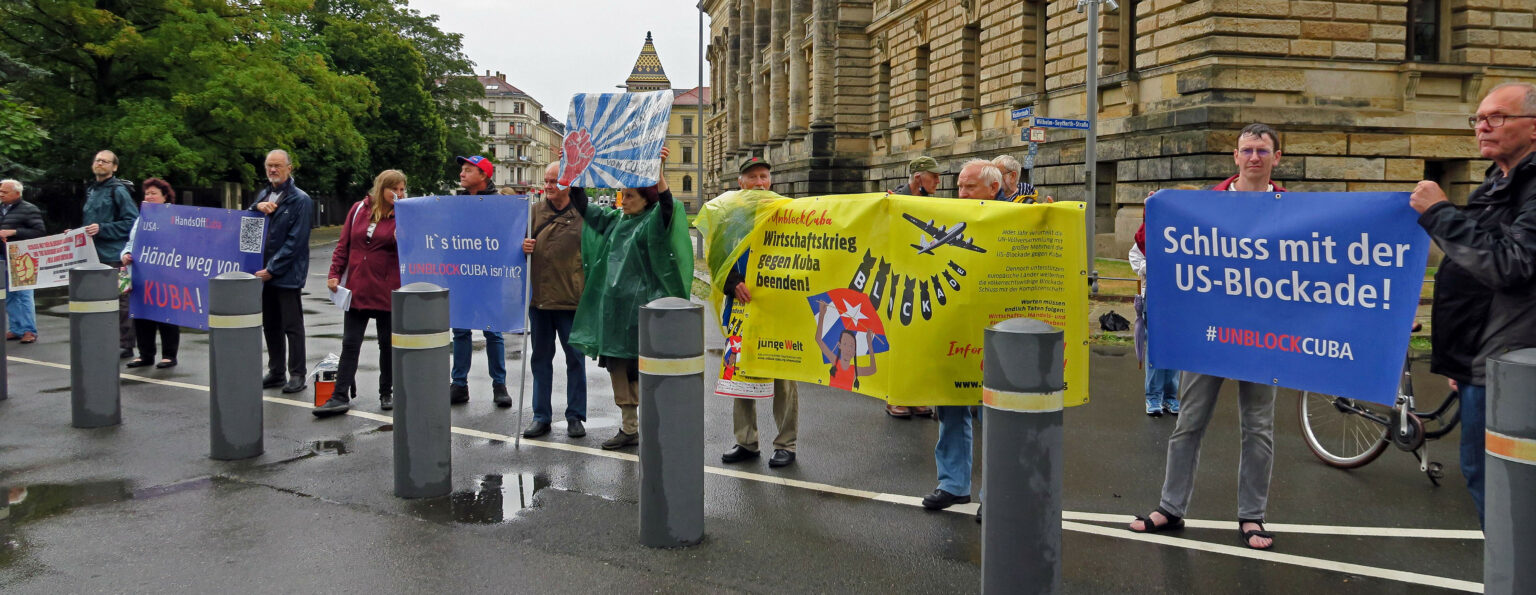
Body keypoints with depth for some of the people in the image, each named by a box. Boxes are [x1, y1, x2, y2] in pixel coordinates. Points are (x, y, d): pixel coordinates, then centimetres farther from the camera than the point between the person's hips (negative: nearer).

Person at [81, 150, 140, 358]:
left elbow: (133, 222, -14)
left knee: (119, 301, -4)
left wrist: (102, 229, -18)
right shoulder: (91, 191, 18)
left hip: (114, 255, -8)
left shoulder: (119, 191, -7)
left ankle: (125, 346, 1)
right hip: (94, 254, 8)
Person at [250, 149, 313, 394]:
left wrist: (272, 269, -17)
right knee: (270, 325, 13)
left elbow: (295, 241, -13)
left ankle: (297, 375, 6)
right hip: (263, 271, 7)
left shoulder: (300, 200, -7)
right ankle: (276, 372, 23)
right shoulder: (263, 195, 15)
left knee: (292, 326, -1)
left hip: (287, 273, -7)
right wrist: (257, 206, -10)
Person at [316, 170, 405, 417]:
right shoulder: (359, 209, 5)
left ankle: (387, 394, 23)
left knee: (387, 344, 10)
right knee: (350, 344, 4)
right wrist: (334, 273, 2)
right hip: (356, 289, 2)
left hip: (387, 292, -2)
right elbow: (344, 244, 8)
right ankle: (340, 396, 7)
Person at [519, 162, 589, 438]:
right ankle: (541, 416, 20)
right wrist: (522, 246, -8)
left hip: (571, 299, -3)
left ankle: (576, 416, 18)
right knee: (541, 358, 11)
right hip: (538, 297, 3)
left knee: (575, 359, 6)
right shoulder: (534, 211, 7)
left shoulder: (584, 214, -1)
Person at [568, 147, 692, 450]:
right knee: (616, 364, 9)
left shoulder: (654, 221, -5)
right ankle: (629, 428, 19)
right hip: (612, 305, 7)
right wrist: (572, 173, 14)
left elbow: (667, 205, -25)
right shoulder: (614, 219, 15)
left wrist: (658, 172, -36)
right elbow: (583, 207, 22)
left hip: (642, 306, -7)